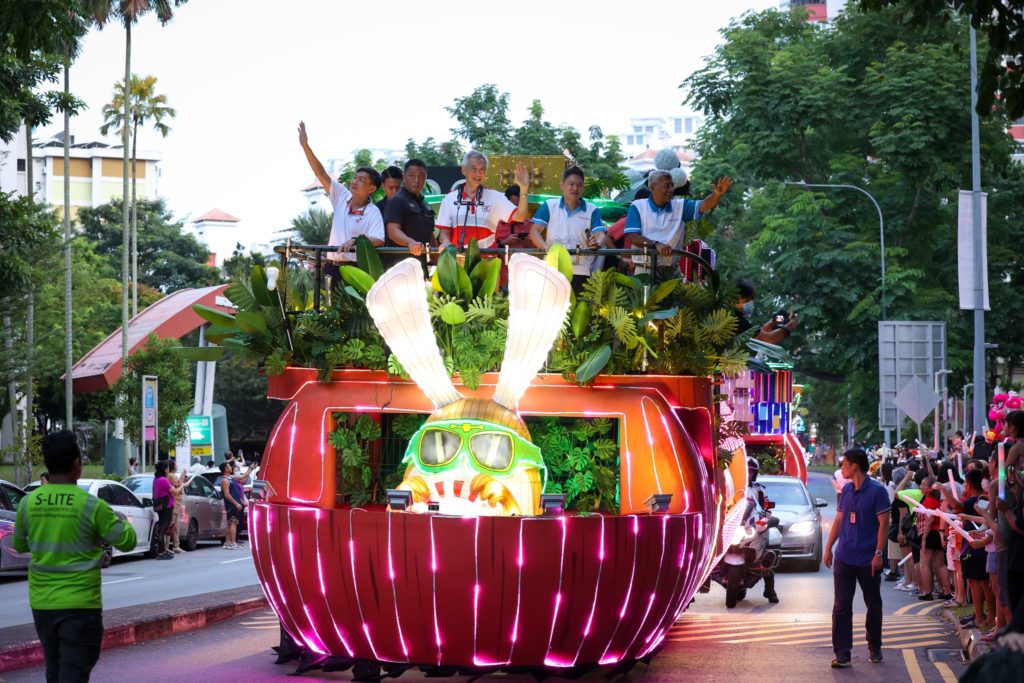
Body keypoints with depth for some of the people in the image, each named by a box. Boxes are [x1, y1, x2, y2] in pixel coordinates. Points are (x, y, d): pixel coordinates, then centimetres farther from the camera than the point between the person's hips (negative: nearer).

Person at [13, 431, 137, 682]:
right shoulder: (91, 506, -13)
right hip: (80, 604, -5)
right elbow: (127, 541, -4)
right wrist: (121, 521, 15)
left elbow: (19, 545, 14)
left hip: (41, 603, 5)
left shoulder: (28, 503, -1)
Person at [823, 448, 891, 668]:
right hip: (844, 558, 5)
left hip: (868, 560, -5)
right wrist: (829, 547, 12)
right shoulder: (846, 490, 9)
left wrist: (878, 554, -17)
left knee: (873, 605, 9)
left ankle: (874, 648, 25)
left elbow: (884, 523, -12)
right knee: (841, 606, -1)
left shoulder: (877, 491, -10)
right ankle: (842, 653, -2)